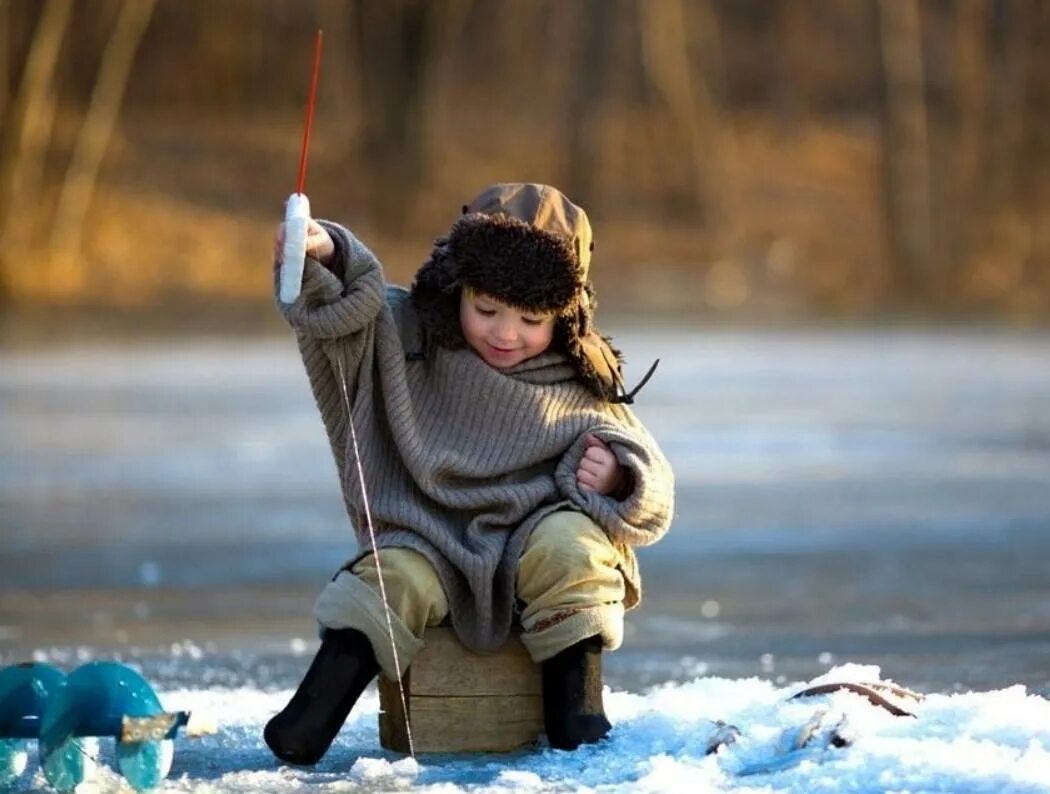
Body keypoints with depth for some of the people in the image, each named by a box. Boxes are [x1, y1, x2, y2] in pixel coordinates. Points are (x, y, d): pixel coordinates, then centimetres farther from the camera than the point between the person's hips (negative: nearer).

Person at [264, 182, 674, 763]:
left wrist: (615, 476, -16)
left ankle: (574, 702, -25)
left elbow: (646, 483, 8)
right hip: (430, 536, 0)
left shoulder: (580, 390, 3)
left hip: (533, 531, 0)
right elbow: (336, 307, -14)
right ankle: (316, 708, -36)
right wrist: (322, 257, -37)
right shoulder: (406, 339, 2)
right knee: (393, 577, -30)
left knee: (568, 544, -31)